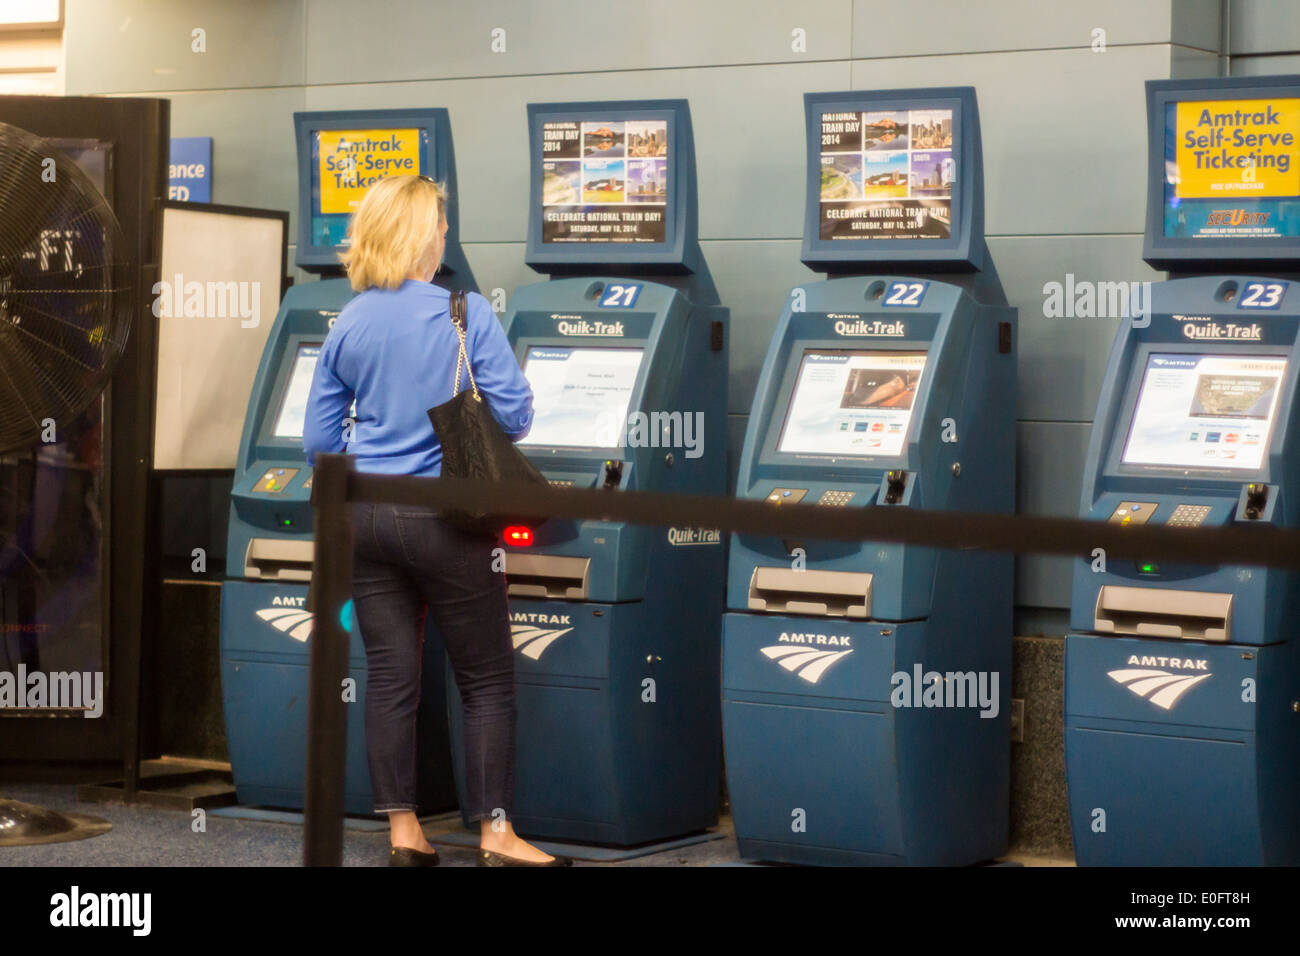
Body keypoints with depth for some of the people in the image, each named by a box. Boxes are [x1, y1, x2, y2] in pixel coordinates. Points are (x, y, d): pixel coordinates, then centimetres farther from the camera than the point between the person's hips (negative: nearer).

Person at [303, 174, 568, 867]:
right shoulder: (466, 315, -10)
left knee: (390, 676, 8)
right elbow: (515, 417, -11)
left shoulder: (347, 326, 3)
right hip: (445, 520, -4)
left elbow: (319, 442, 7)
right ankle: (494, 835, 7)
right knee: (487, 681, 6)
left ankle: (403, 834, 12)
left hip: (367, 517, 4)